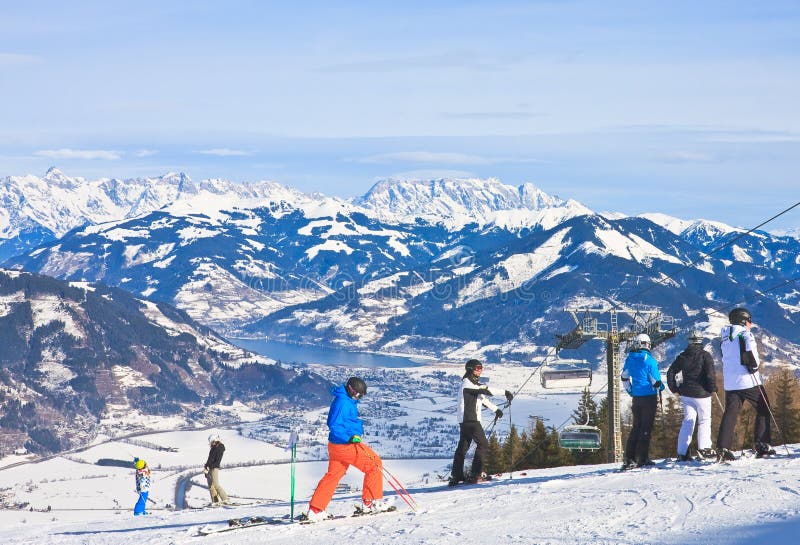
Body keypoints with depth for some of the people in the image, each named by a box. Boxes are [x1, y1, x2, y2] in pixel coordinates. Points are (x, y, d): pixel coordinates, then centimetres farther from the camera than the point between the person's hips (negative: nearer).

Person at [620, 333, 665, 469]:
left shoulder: (630, 359, 4)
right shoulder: (649, 360, -15)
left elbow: (624, 377, 16)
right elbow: (656, 380, -12)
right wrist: (660, 387, 10)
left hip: (636, 397, 6)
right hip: (649, 397, -6)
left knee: (636, 427, 14)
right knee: (646, 427, 0)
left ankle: (629, 458, 9)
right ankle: (642, 458, -2)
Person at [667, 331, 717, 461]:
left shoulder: (682, 356, 7)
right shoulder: (705, 355, -7)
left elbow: (671, 372, 8)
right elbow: (710, 373, -15)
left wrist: (674, 388, 17)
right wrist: (713, 387, -1)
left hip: (686, 393, 4)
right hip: (702, 394, -4)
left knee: (688, 421, 7)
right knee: (704, 421, 6)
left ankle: (682, 452, 1)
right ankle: (704, 448, -3)